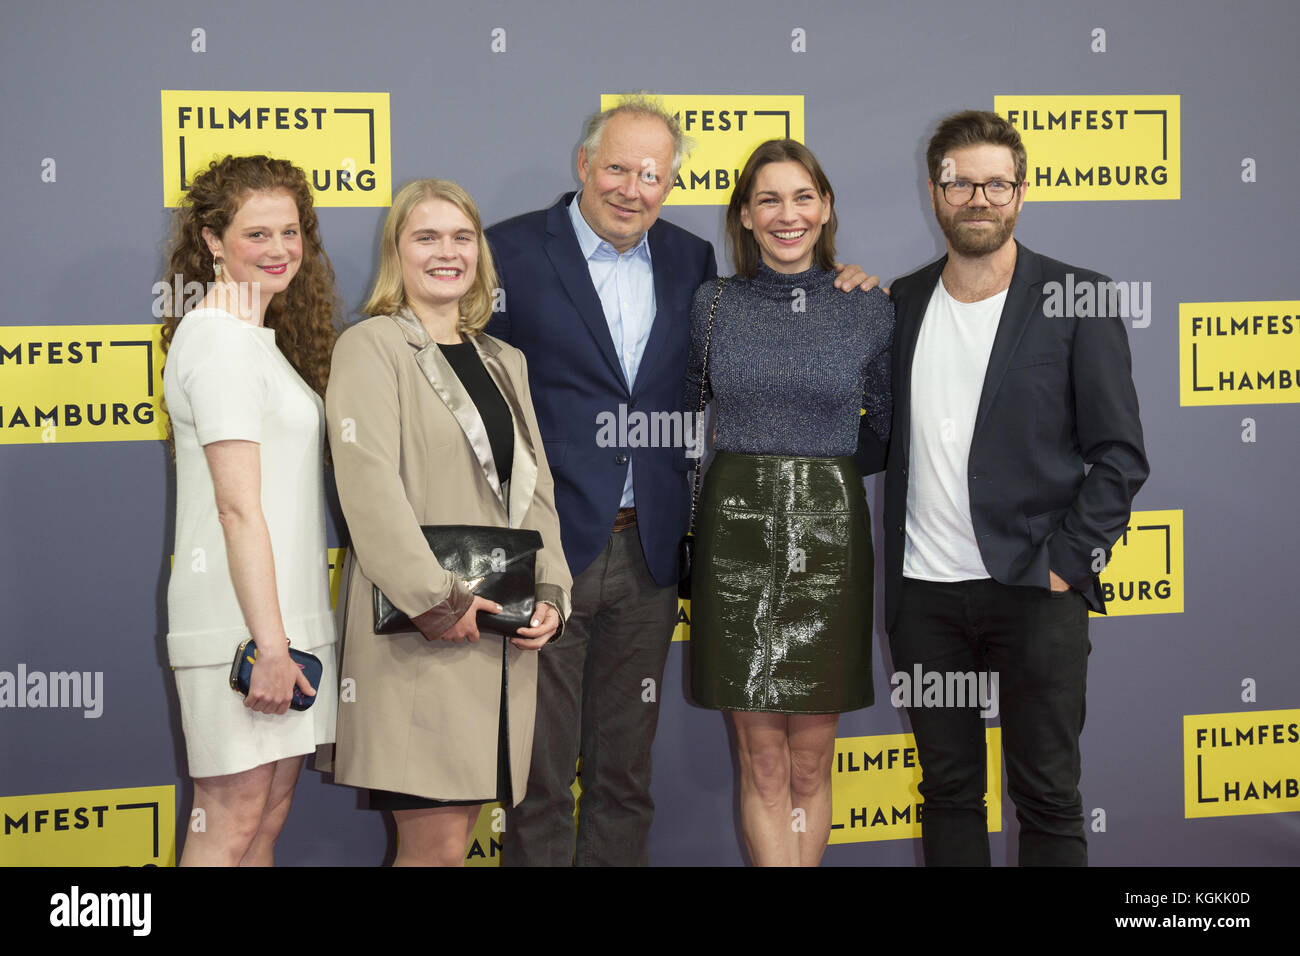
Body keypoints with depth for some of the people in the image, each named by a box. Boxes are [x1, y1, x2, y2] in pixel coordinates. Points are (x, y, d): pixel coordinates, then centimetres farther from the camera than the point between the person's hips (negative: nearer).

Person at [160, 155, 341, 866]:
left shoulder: (256, 338, 19)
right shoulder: (220, 338, -12)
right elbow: (237, 506, -18)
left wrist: (284, 632, 14)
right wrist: (270, 640, -21)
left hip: (282, 611, 9)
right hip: (244, 618, -9)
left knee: (269, 814, 11)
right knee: (232, 821, -5)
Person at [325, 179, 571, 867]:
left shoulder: (504, 363, 20)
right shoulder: (370, 348, -2)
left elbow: (534, 491, 18)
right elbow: (369, 485, -14)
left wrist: (550, 593, 4)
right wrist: (436, 599, -18)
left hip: (501, 632, 7)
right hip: (418, 635, -6)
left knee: (460, 828, 8)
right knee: (435, 845, -8)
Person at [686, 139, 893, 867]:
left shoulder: (871, 311, 3)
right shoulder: (712, 305, 3)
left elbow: (892, 427, 12)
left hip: (828, 534, 0)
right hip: (736, 533, 0)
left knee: (810, 758, 6)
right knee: (762, 758, 3)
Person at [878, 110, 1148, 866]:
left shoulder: (1077, 299, -2)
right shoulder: (902, 302, 10)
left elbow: (1120, 453, -3)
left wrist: (1068, 566, -10)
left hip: (1034, 591, -3)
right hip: (923, 592, 3)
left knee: (1048, 798, 4)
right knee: (947, 791, 12)